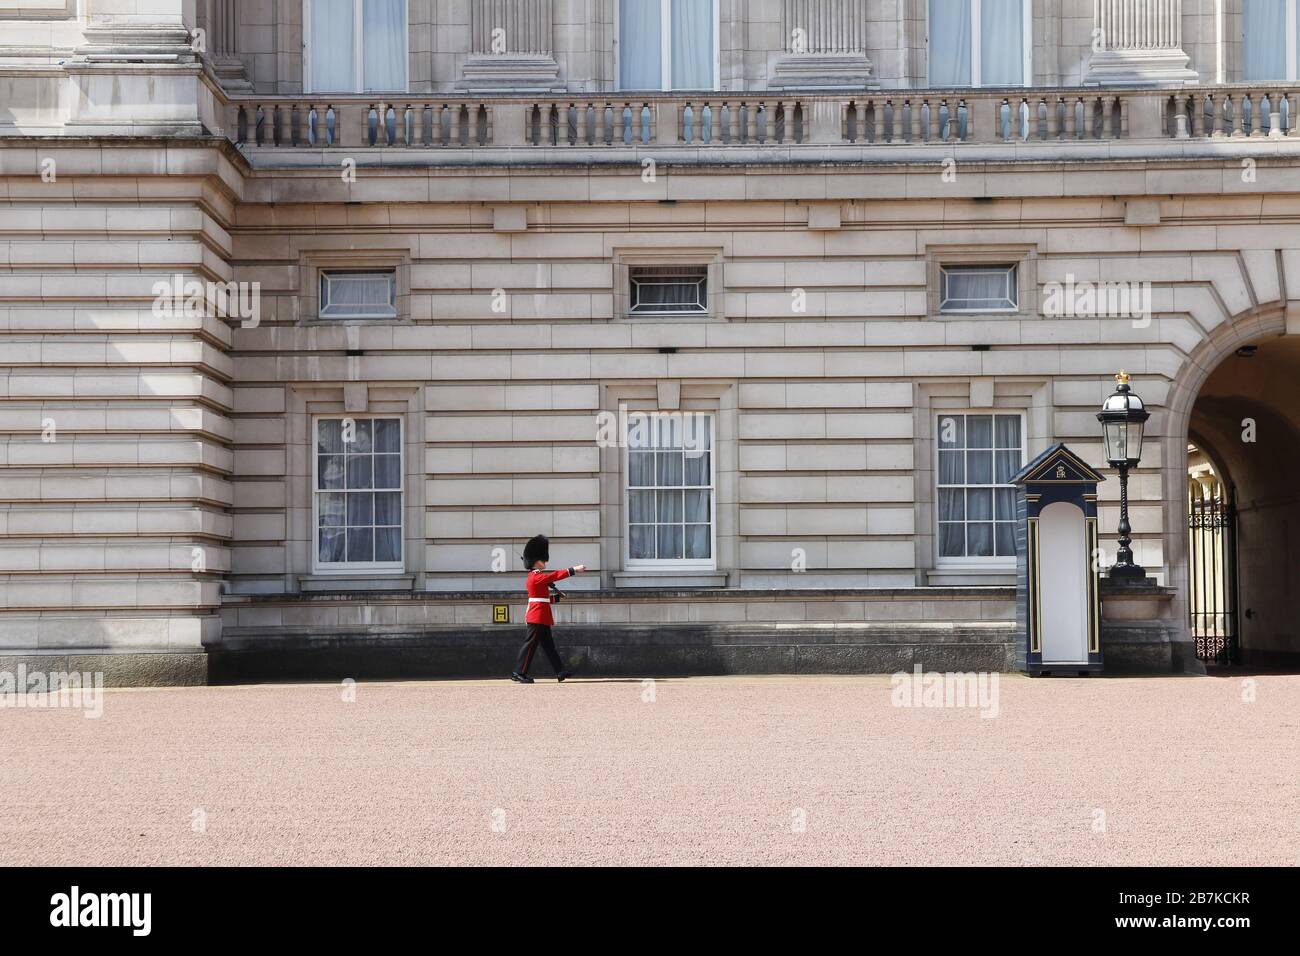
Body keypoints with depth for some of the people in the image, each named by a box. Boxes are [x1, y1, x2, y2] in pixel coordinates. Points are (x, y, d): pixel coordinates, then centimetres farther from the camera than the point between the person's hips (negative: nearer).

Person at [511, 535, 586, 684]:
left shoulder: (535, 576, 17)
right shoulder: (536, 577, -14)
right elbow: (555, 576, -20)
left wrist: (554, 597, 13)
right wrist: (574, 570, -20)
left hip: (542, 618, 10)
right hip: (538, 615, -10)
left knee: (549, 645, 10)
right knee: (531, 644, -7)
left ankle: (560, 672, 11)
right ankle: (519, 673, -5)